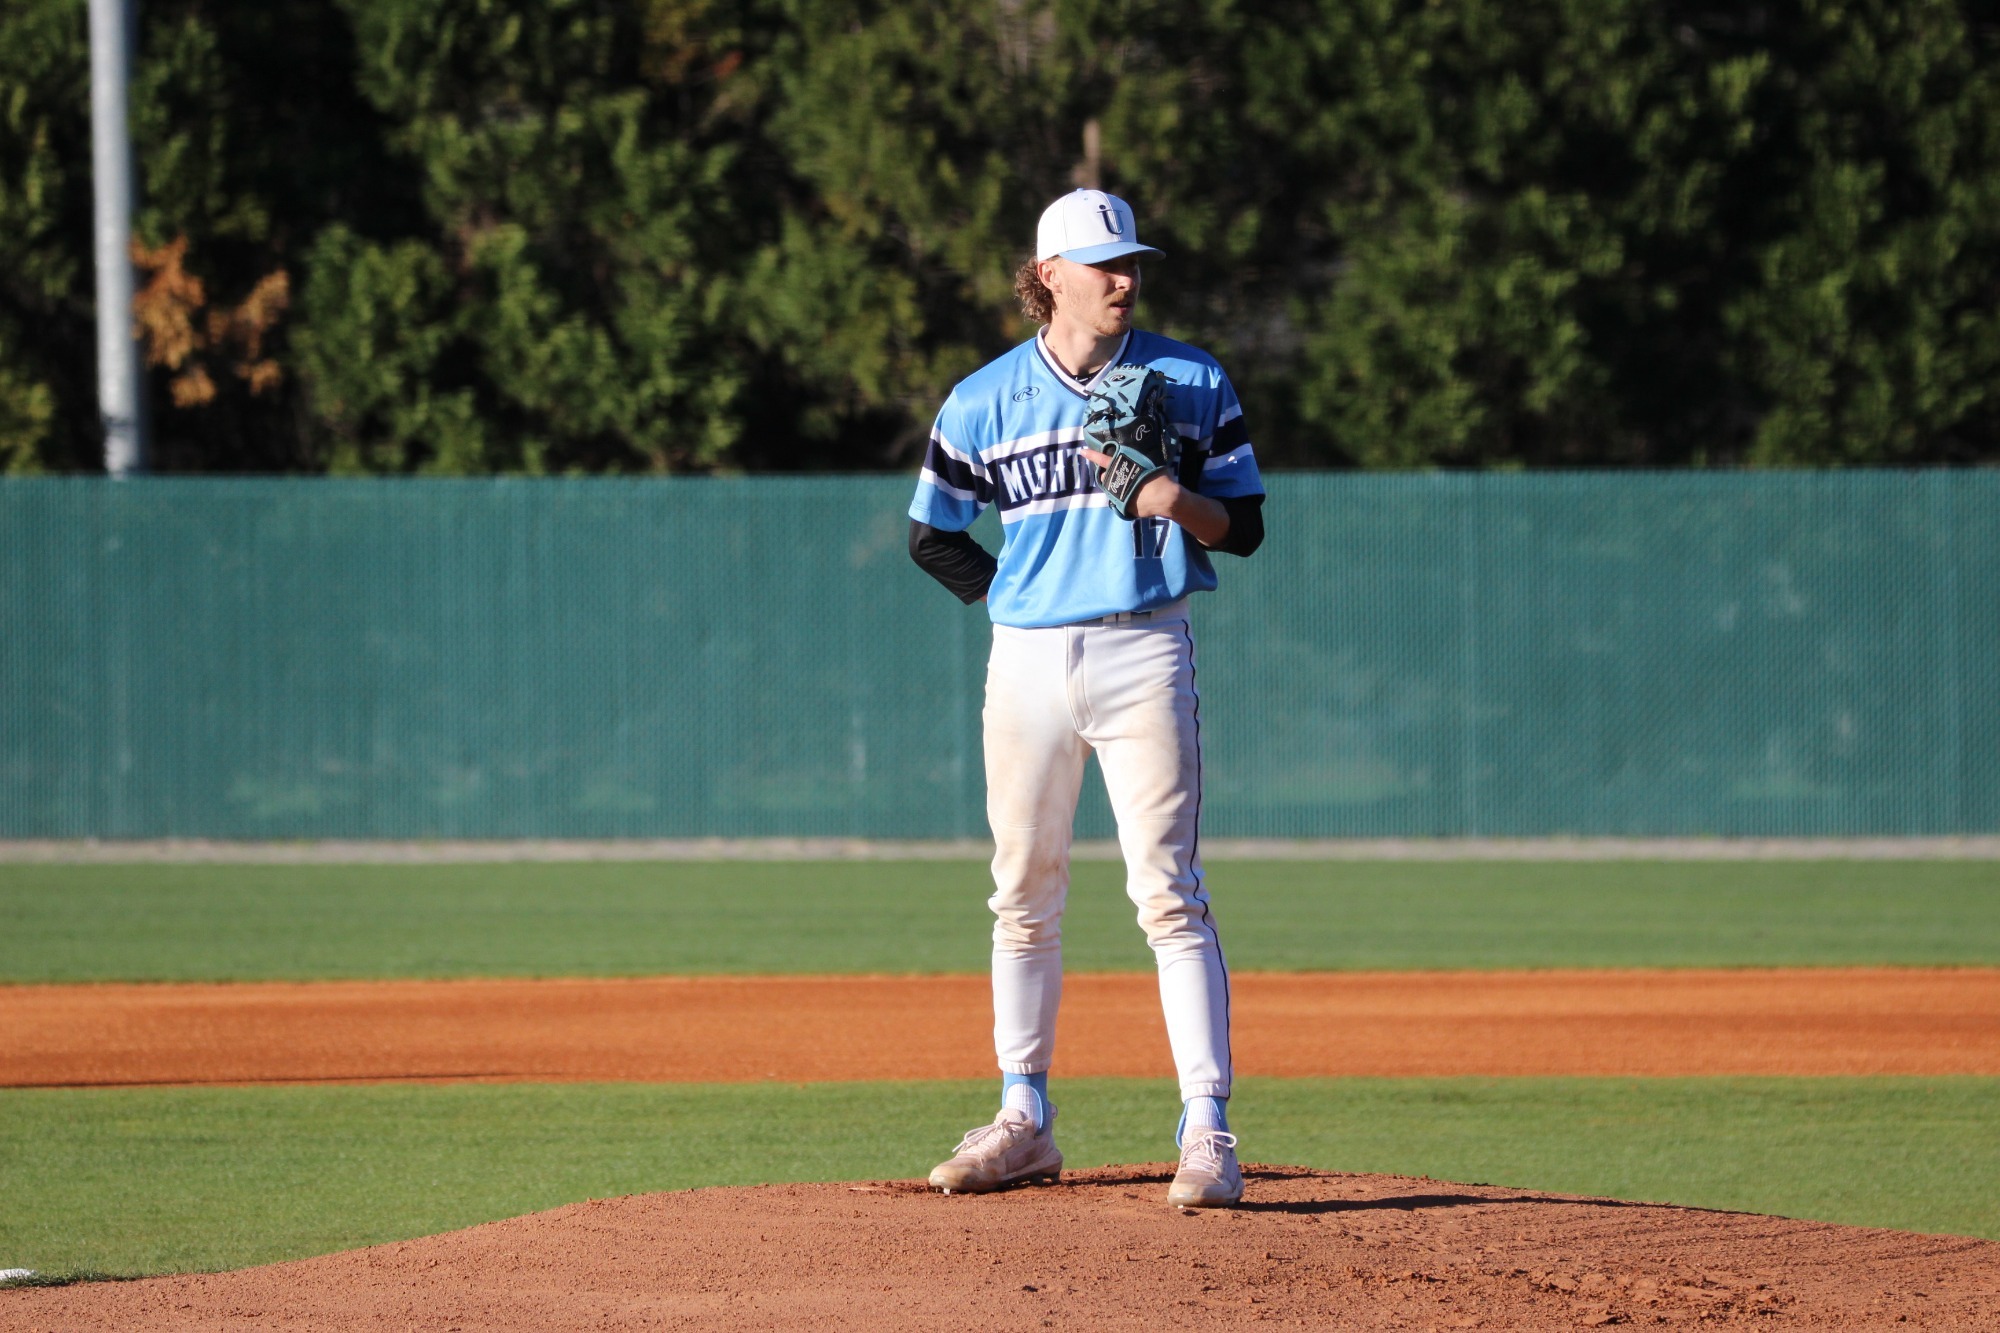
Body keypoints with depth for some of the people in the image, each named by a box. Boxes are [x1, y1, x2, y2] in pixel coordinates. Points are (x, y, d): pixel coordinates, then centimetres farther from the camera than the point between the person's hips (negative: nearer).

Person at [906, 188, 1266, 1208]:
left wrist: (1179, 502, -15)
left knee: (1169, 894, -11)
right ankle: (1024, 1120, 19)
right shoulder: (984, 403, 4)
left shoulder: (1192, 385, 3)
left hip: (1144, 654, -2)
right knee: (1024, 898, 9)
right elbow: (931, 536, 14)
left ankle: (1207, 1128, -14)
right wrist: (1014, 594, 4)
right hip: (1027, 662, 2)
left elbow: (1244, 527, 5)